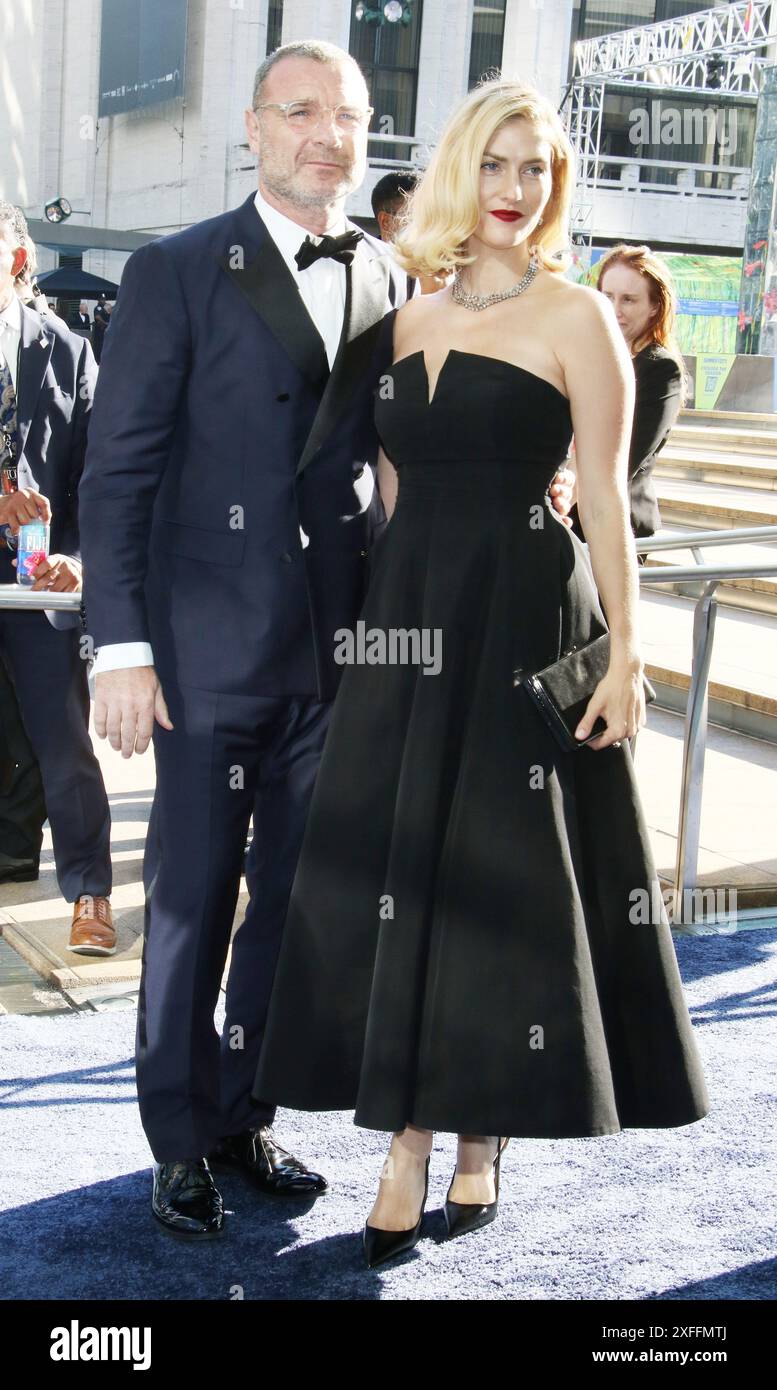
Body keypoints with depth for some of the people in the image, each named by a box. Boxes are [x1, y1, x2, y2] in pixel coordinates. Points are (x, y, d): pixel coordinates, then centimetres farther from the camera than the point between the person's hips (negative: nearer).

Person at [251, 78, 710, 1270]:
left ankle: (480, 1145, 17)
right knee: (394, 874, 4)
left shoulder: (577, 317, -3)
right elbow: (393, 490, 15)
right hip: (409, 622, 5)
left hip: (527, 620, -5)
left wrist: (623, 653, -11)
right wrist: (375, 623, 11)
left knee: (500, 877, 1)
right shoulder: (411, 320, 12)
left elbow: (603, 496, -6)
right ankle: (406, 1149, 15)